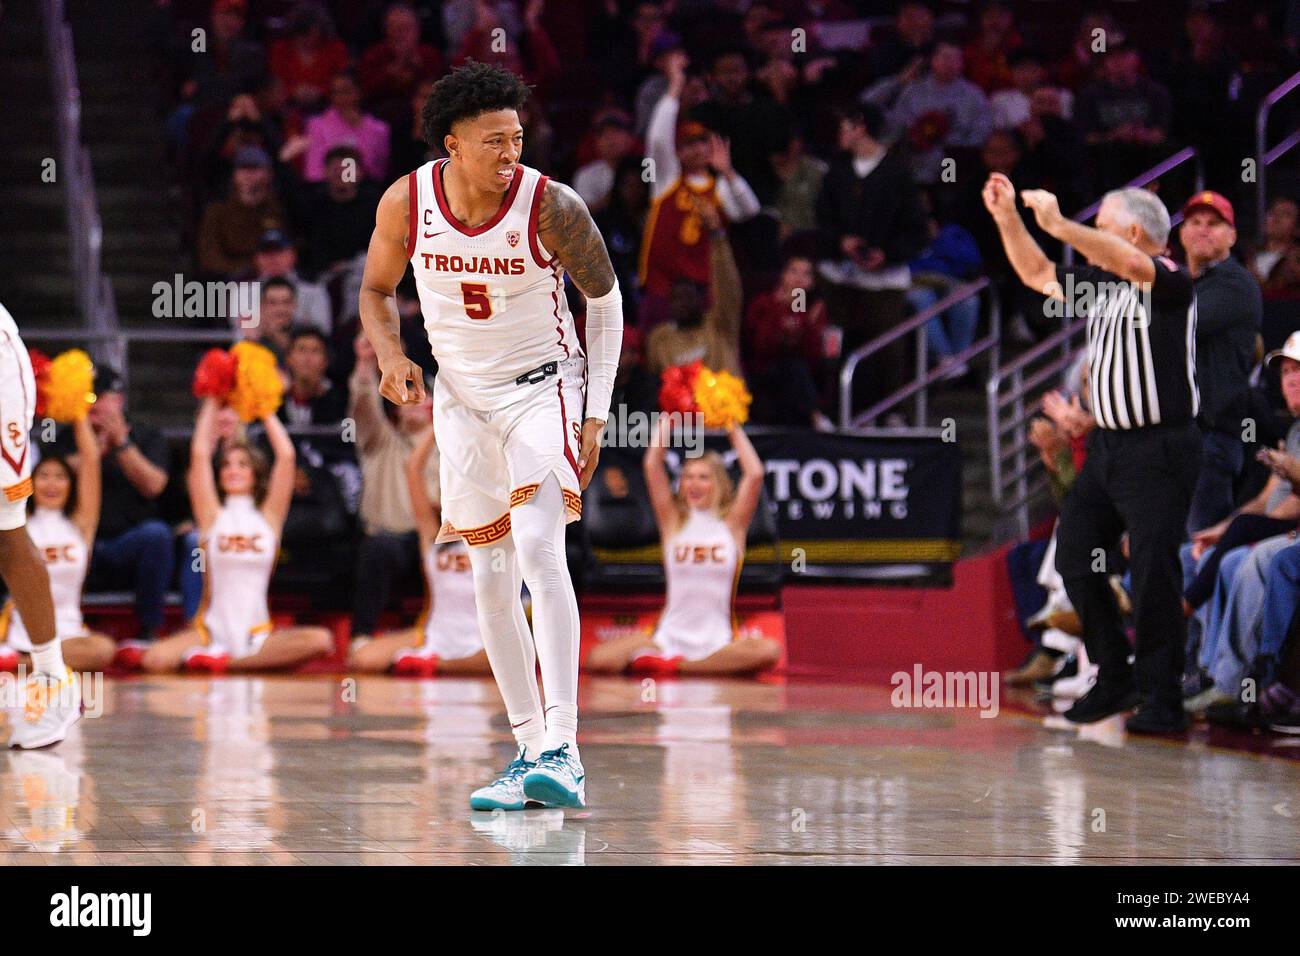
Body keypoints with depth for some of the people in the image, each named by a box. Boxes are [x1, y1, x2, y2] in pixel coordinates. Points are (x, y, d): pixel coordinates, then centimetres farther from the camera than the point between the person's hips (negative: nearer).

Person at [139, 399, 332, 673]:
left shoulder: (268, 516, 11)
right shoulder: (213, 516, 9)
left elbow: (286, 455, 3)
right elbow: (199, 453, 2)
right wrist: (213, 403, 9)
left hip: (257, 630, 2)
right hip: (213, 627, -2)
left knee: (320, 640, -29)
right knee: (155, 660, -31)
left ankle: (223, 660, -20)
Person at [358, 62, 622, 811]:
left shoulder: (551, 207, -20)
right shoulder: (407, 203, -11)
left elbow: (605, 298, -5)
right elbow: (378, 288, 7)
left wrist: (597, 415, -8)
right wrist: (392, 358, -13)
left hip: (544, 385, -4)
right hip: (461, 394, 4)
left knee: (538, 548, -24)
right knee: (492, 583, 7)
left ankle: (563, 749, -30)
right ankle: (529, 752, 16)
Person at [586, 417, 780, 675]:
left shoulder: (732, 524, 6)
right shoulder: (674, 522, 8)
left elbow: (754, 475, -6)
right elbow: (652, 466, 0)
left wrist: (734, 430, 4)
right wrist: (666, 422, 6)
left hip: (716, 640, 0)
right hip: (669, 636, 0)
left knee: (769, 651, -34)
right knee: (598, 659, -24)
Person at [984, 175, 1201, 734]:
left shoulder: (1169, 281, -9)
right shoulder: (1101, 284, 14)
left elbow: (1132, 264, -31)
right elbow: (1037, 275, 24)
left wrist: (1058, 225, -32)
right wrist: (1007, 218, 14)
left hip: (1159, 449, -9)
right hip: (1108, 446, 9)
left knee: (1154, 573, -8)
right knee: (1073, 556, 9)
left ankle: (1162, 701, -3)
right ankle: (1114, 681, 18)